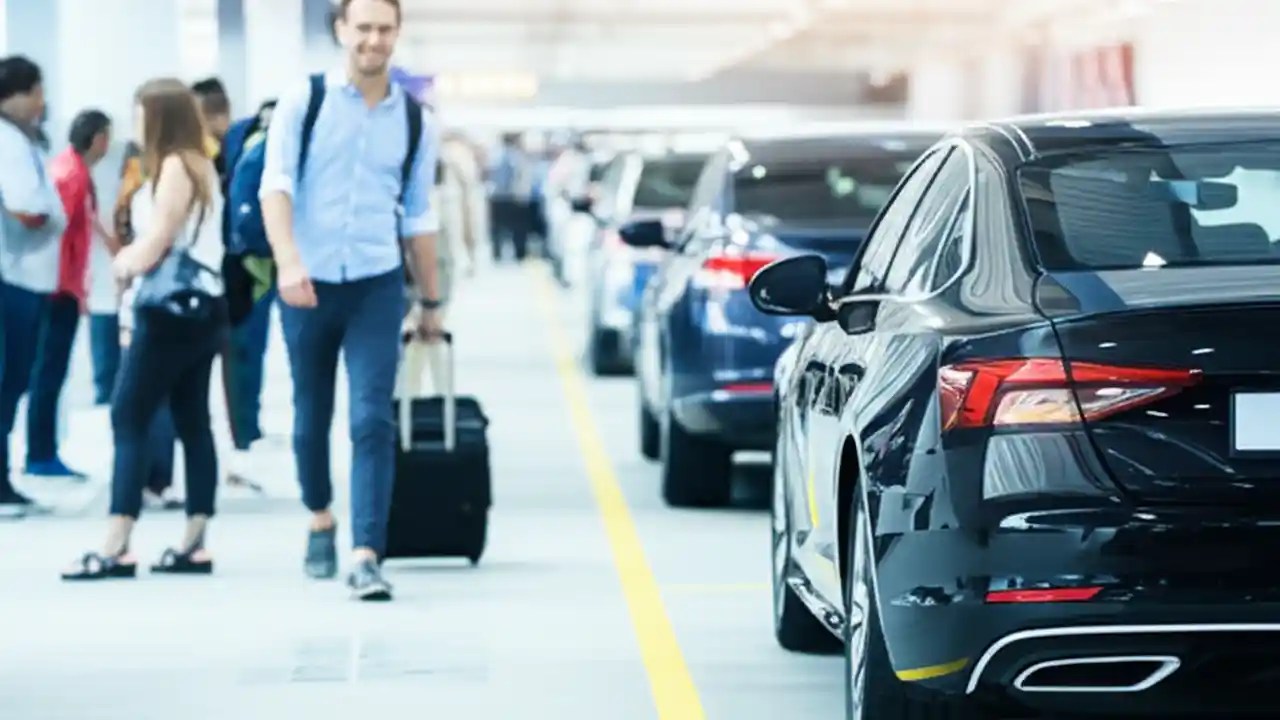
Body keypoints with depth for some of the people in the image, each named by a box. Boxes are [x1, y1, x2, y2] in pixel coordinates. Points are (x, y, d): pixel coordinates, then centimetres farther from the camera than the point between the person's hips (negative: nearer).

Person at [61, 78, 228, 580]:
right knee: (192, 423, 7)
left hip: (171, 311, -10)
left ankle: (116, 548, -15)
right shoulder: (199, 165, 16)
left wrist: (124, 262, 5)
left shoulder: (174, 167, -13)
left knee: (129, 420, -9)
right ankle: (194, 543, 7)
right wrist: (133, 260, 3)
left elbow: (153, 247, -14)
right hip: (196, 307, 10)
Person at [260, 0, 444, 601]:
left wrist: (431, 302, 17)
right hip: (308, 284, 0)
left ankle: (365, 556, -15)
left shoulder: (413, 119, 6)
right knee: (311, 417, 12)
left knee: (373, 421, -11)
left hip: (376, 285, 0)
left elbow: (420, 218, 14)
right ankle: (321, 521, 37)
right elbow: (276, 185, -9)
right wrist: (288, 261, -25)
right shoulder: (303, 103, 0)